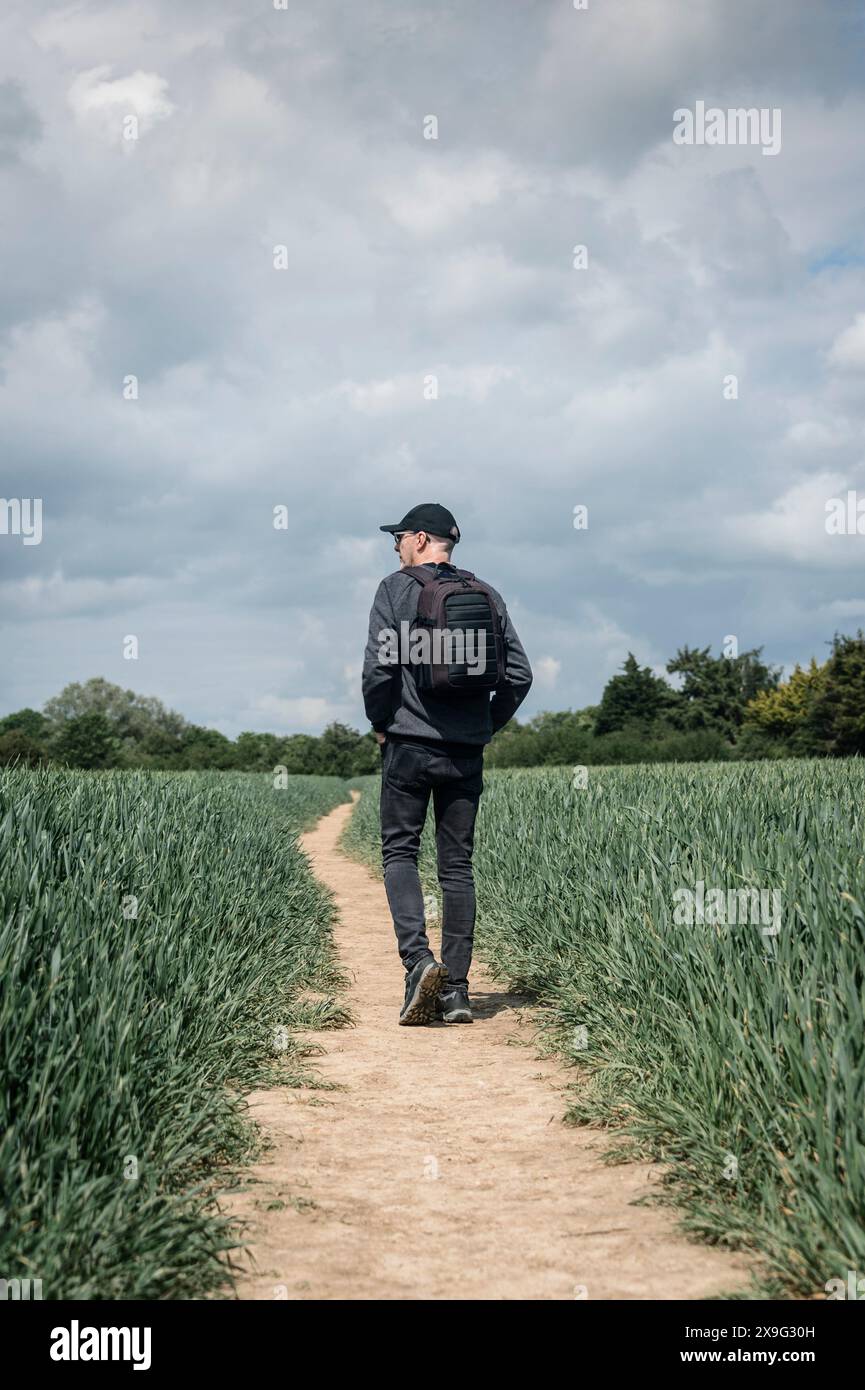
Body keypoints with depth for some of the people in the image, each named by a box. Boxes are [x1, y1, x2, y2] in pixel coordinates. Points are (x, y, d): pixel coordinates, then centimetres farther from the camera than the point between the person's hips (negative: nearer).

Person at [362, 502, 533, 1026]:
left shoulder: (396, 588, -2)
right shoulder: (487, 596, 10)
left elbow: (379, 666, -13)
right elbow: (519, 674, 5)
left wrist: (379, 722, 2)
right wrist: (487, 726, 15)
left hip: (409, 745, -4)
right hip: (467, 753, 4)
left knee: (400, 851, 4)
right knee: (458, 865, 7)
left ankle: (419, 958, -18)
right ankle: (456, 988, 6)